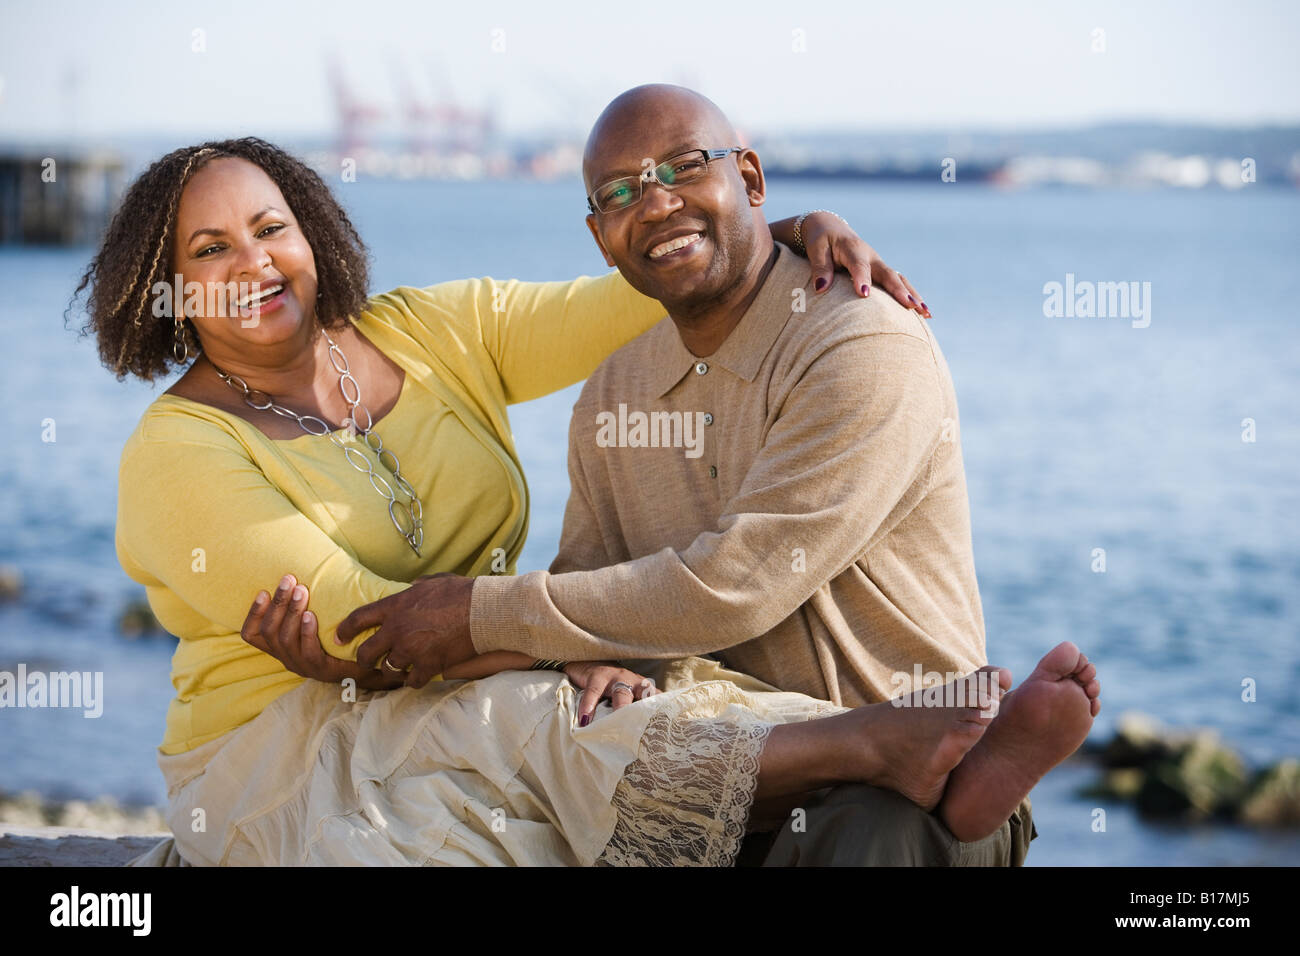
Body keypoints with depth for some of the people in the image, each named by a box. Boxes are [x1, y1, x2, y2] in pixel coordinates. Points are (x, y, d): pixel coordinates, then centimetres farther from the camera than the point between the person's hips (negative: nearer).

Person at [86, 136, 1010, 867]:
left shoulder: (432, 333, 7)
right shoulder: (179, 449, -8)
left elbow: (635, 300, 6)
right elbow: (344, 615, -18)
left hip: (471, 699, 5)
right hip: (285, 760, -4)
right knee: (528, 720, -32)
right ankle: (875, 748, -40)